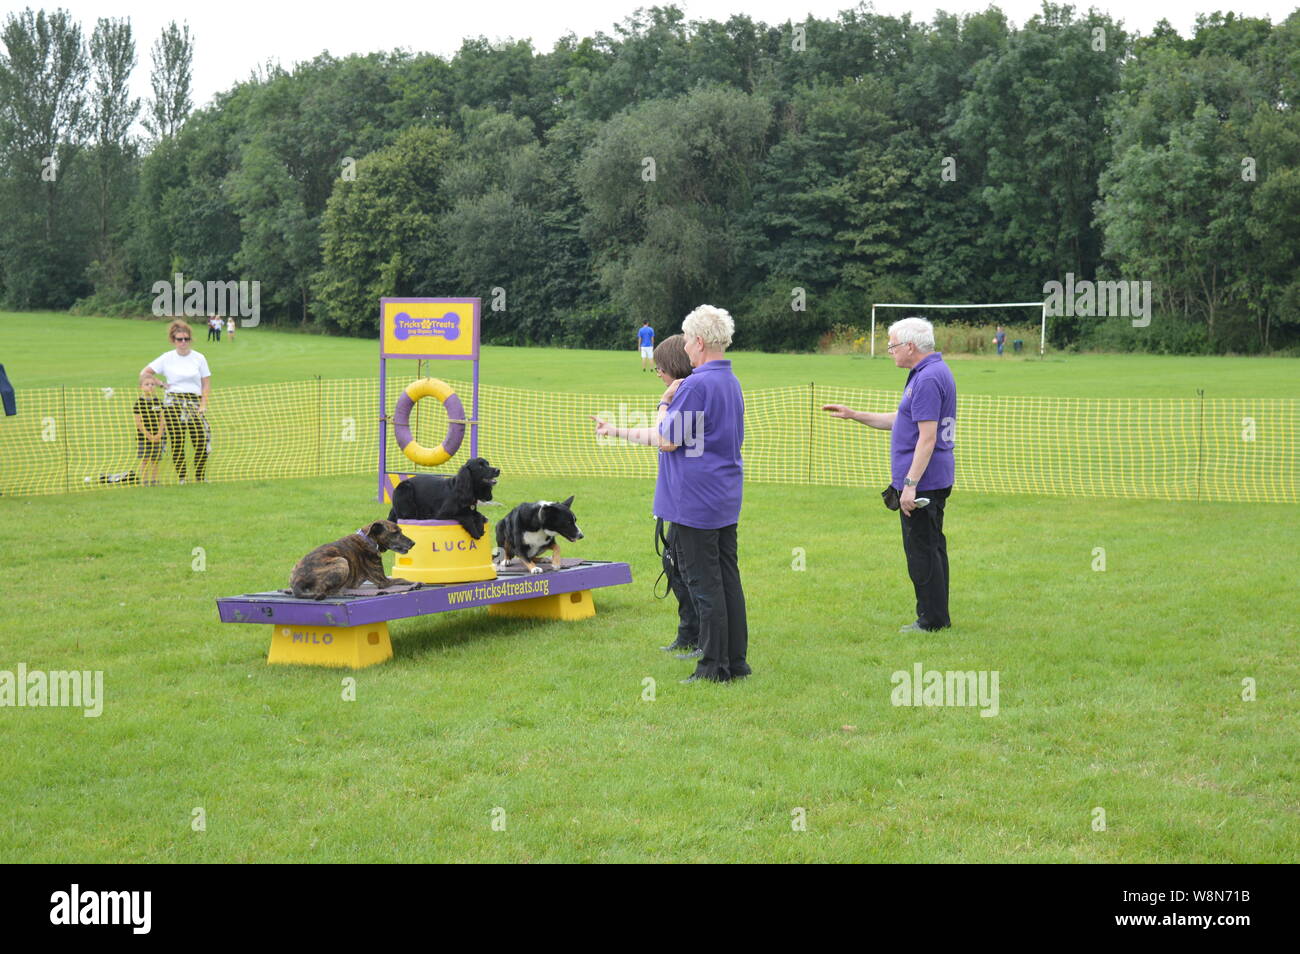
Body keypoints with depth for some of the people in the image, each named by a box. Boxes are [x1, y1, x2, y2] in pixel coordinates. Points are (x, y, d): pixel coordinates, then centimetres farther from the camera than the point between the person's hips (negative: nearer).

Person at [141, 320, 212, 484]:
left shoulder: (199, 358, 7)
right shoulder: (167, 358, 6)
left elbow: (206, 384, 7)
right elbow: (144, 373, 11)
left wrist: (203, 405, -3)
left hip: (194, 402, 0)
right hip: (173, 403, 0)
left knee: (201, 442, -10)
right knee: (177, 443, 0)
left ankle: (200, 478, 3)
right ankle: (181, 479, 7)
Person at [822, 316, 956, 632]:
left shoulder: (928, 379, -18)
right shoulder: (936, 372, 16)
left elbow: (927, 437, -24)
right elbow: (901, 420, 25)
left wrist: (910, 484, -24)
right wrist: (854, 415, 25)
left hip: (923, 480, -11)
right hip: (935, 480, 11)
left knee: (922, 550, -5)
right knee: (931, 547, 15)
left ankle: (933, 620, 0)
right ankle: (936, 616, 22)